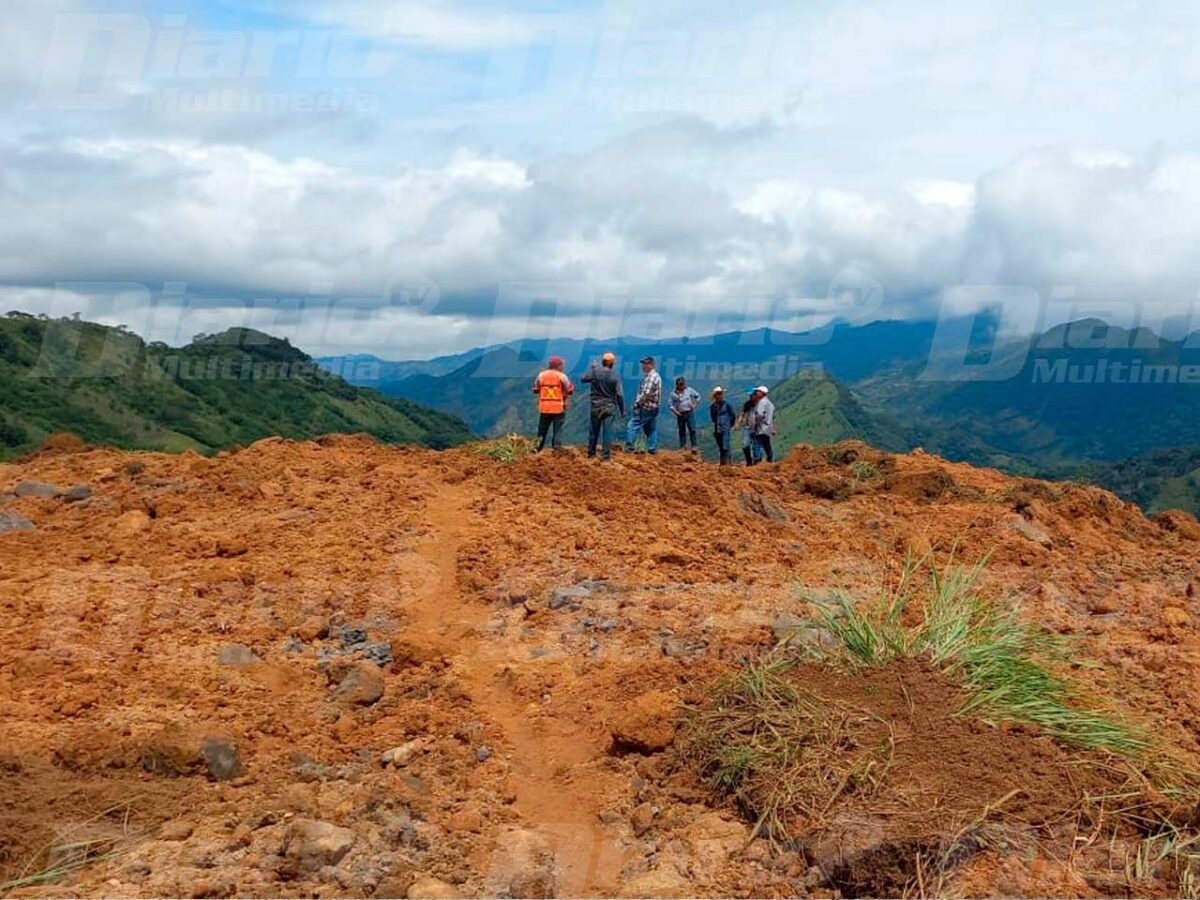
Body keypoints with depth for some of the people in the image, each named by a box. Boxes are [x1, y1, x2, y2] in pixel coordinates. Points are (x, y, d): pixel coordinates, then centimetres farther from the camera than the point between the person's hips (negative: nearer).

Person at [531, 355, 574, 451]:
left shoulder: (541, 375, 4)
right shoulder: (562, 376, -7)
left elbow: (536, 389, 9)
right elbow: (569, 390, -4)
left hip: (544, 408, 4)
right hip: (558, 408, -3)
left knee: (542, 430, 13)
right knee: (558, 429, 2)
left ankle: (538, 449, 18)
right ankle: (556, 448, -4)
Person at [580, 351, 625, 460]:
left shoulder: (595, 372, -7)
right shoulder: (615, 376, -9)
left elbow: (583, 379, 11)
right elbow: (620, 395, -9)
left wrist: (591, 367, 20)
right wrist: (622, 410, 0)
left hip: (596, 407, 2)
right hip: (609, 407, -2)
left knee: (593, 431, 12)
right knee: (607, 432, 1)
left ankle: (591, 454, 21)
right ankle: (606, 455, -1)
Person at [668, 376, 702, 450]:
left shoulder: (689, 390, 0)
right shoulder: (674, 393, -3)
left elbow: (697, 396, 13)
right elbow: (669, 403, 0)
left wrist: (695, 404, 4)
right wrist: (675, 411, -8)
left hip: (689, 413, -1)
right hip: (680, 414, 1)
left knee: (692, 429, -6)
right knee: (682, 430, 6)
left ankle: (694, 446, -2)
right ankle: (682, 446, 13)